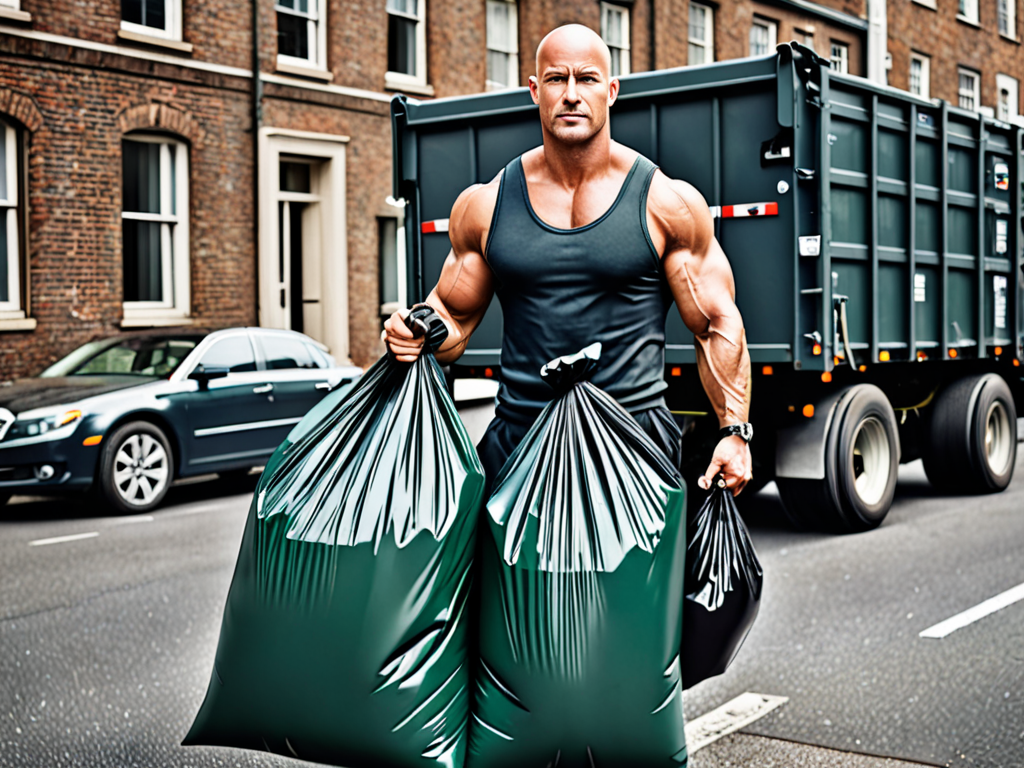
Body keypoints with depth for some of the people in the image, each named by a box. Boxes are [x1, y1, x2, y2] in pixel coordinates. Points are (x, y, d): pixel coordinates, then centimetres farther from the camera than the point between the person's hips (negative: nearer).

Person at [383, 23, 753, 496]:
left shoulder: (667, 203, 1)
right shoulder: (485, 206, 7)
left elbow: (717, 325, 3)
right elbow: (454, 319, 15)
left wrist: (734, 431, -6)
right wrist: (414, 333, -8)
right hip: (518, 437, 2)